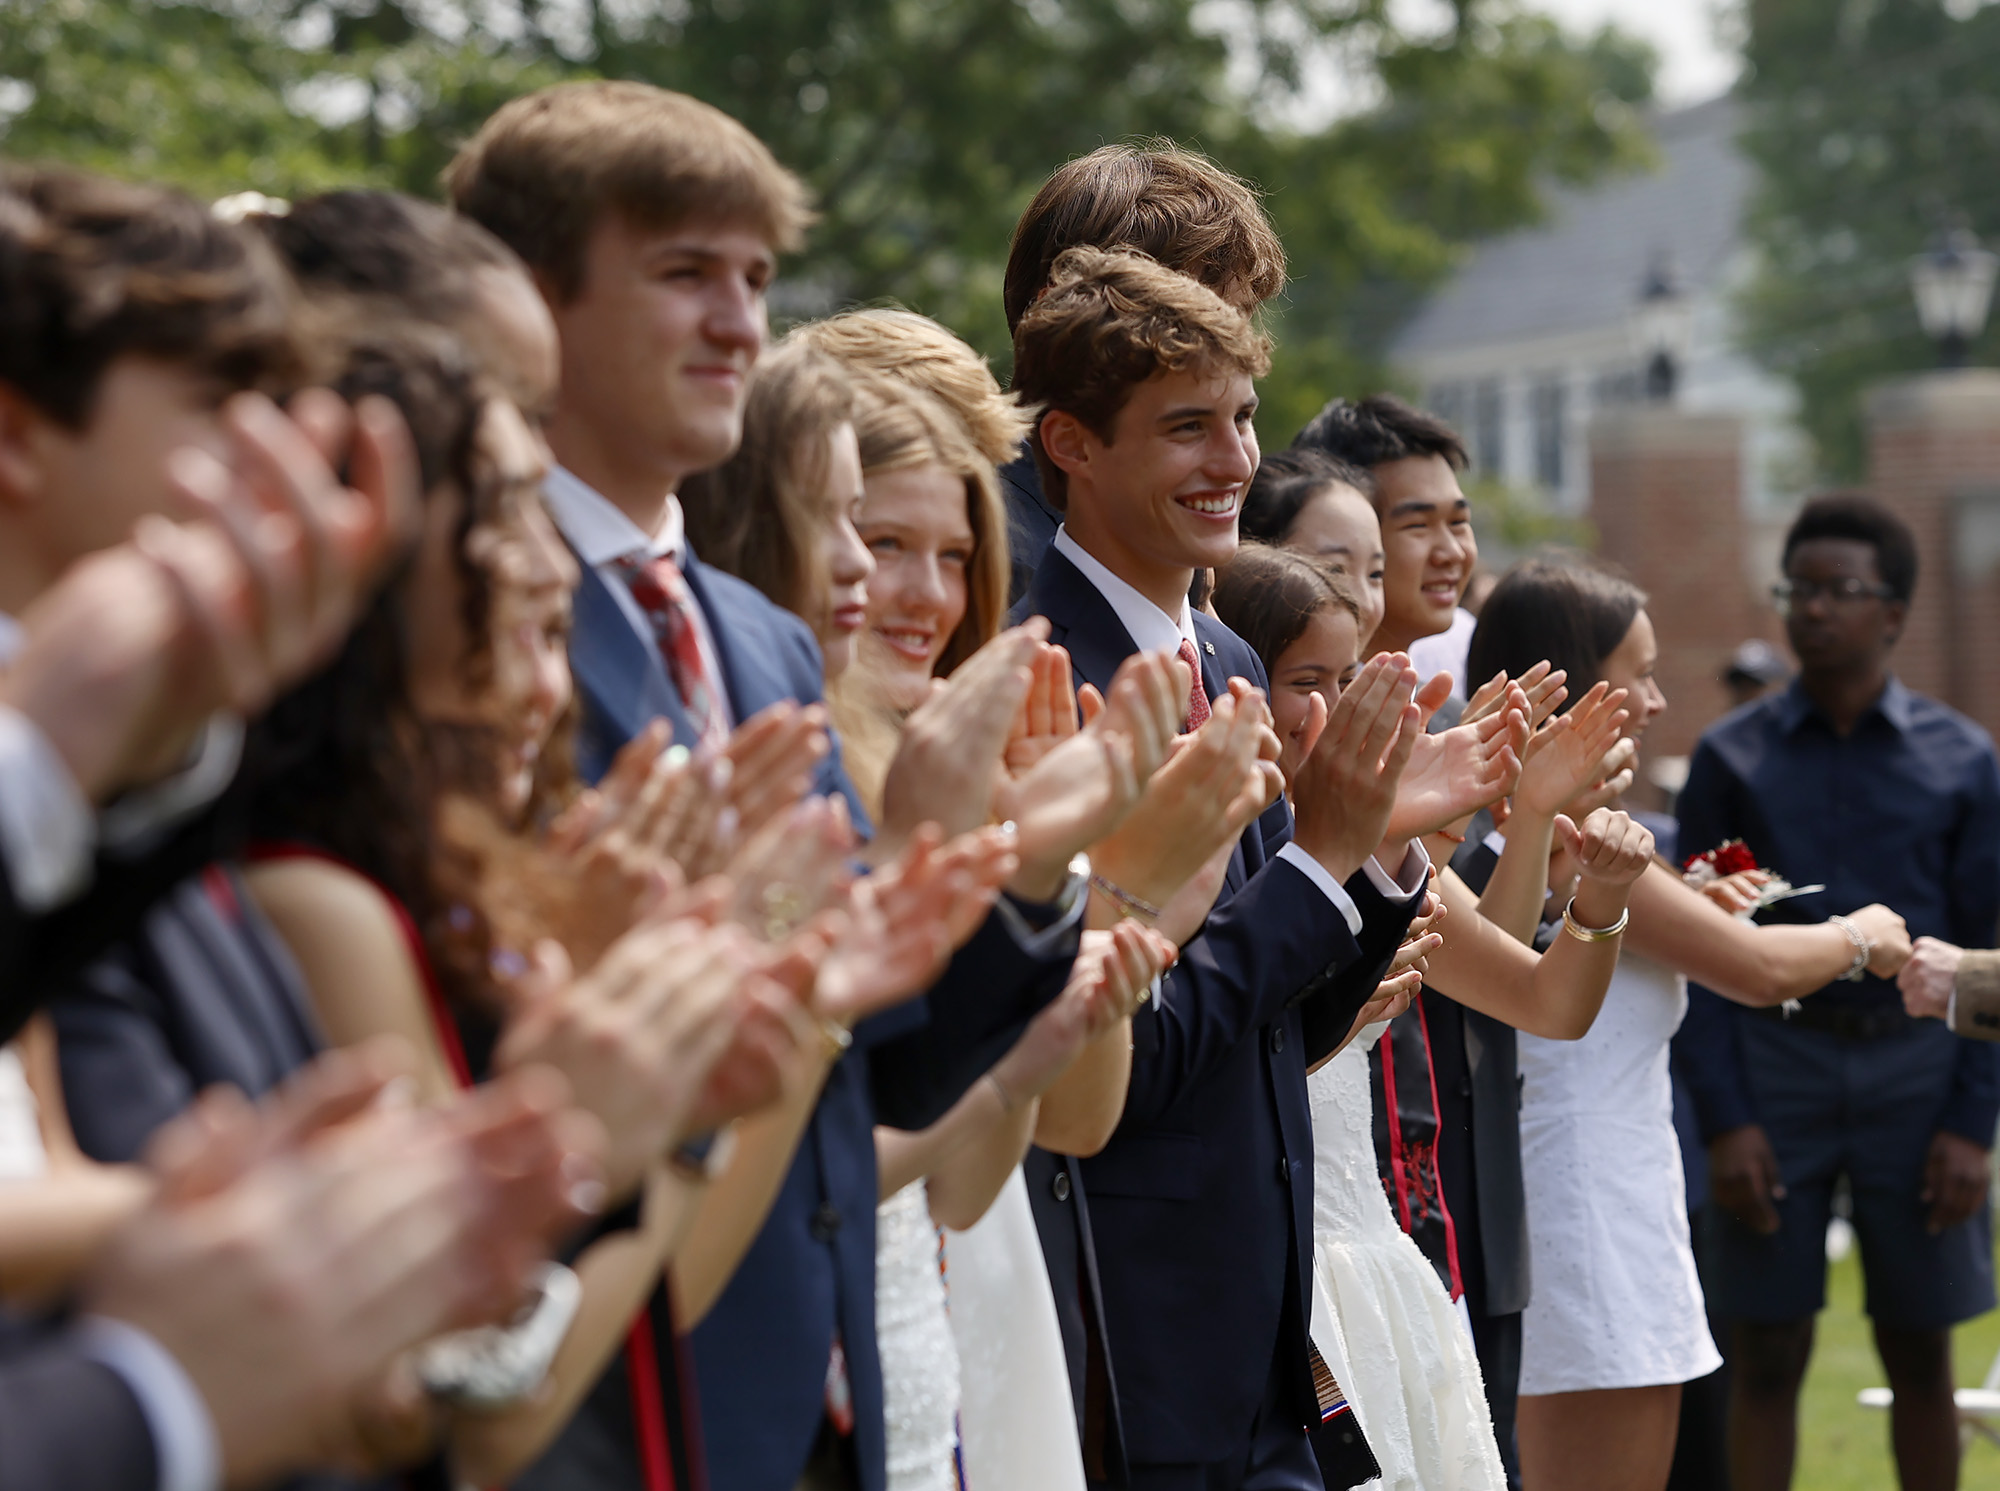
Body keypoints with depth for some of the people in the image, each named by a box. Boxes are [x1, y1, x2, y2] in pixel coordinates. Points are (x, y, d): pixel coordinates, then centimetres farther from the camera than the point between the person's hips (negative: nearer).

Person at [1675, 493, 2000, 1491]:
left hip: (1917, 1065, 0)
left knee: (1919, 1353, 7)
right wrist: (1724, 1122, -5)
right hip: (1778, 1061, 0)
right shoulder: (1732, 758, 4)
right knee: (1767, 1351, 1)